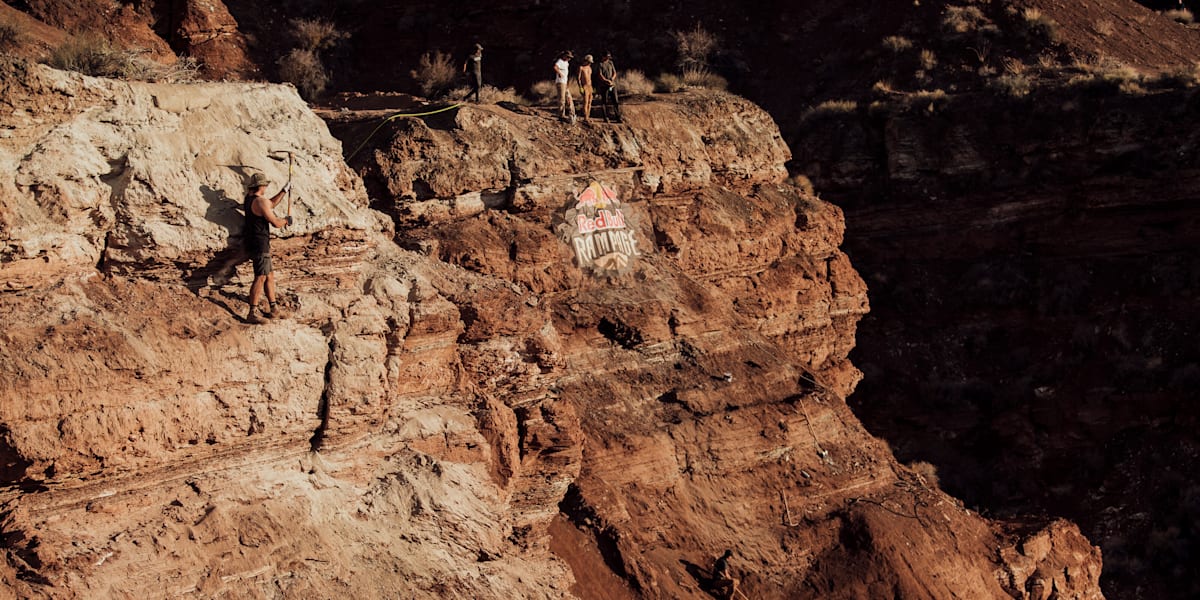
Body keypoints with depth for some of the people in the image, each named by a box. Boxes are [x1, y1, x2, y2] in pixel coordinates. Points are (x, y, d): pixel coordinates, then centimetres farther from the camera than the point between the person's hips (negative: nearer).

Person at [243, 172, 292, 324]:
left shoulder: (250, 198, 13)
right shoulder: (260, 201, -17)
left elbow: (271, 203, 29)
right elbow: (275, 222, -17)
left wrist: (284, 190, 30)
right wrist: (286, 221, 4)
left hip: (254, 243, 10)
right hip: (259, 244, -10)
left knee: (270, 275, 16)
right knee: (261, 278, -12)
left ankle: (273, 310, 22)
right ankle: (252, 313, -16)